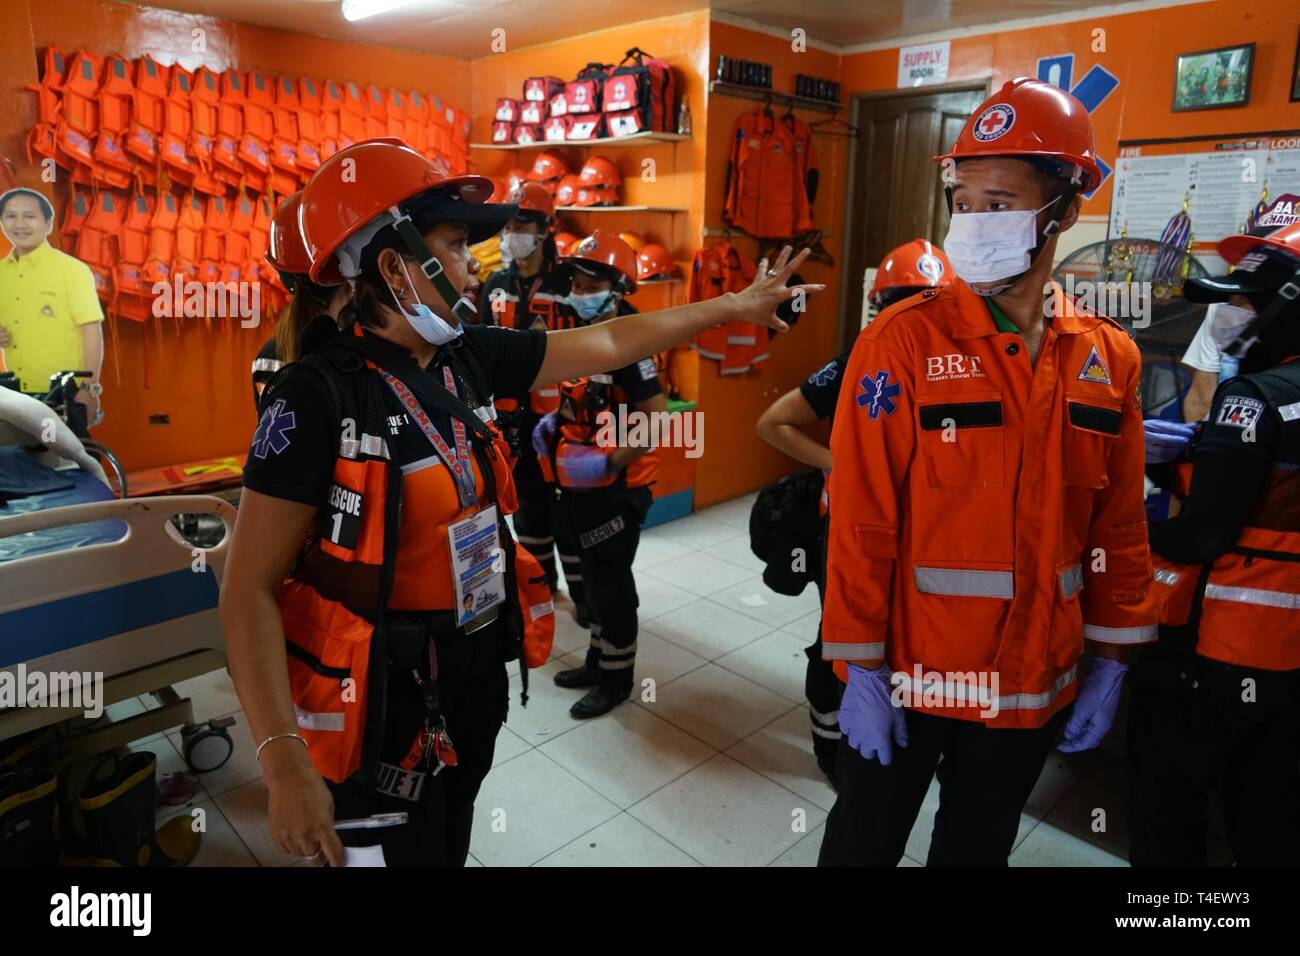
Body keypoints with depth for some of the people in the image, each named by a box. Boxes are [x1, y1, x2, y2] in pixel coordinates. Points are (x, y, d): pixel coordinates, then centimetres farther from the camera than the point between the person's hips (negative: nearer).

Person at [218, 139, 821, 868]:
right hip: (386, 709, -6)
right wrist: (284, 762, -26)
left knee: (452, 846, 27)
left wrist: (735, 307, 13)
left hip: (477, 674, 6)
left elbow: (608, 343, 7)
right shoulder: (320, 395, -22)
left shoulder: (468, 356, -3)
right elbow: (250, 589, -20)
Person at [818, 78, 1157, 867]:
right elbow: (862, 521, -15)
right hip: (912, 674, -3)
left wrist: (1111, 660, 7)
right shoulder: (904, 341, -15)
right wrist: (862, 669, -13)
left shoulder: (1110, 357, -1)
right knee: (865, 843, 16)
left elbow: (1120, 527, 5)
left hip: (1036, 681, 4)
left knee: (981, 847, 25)